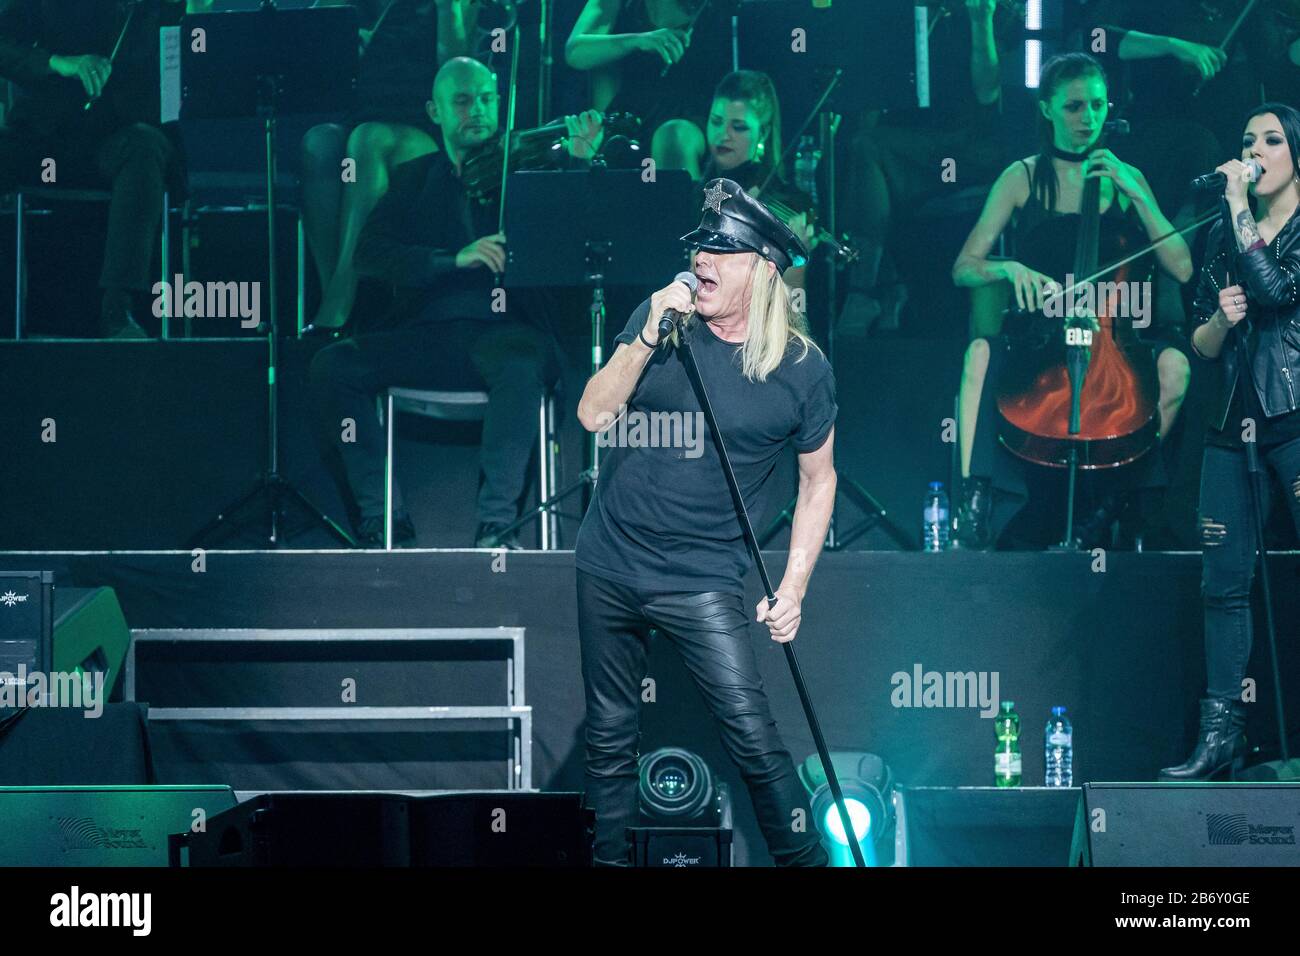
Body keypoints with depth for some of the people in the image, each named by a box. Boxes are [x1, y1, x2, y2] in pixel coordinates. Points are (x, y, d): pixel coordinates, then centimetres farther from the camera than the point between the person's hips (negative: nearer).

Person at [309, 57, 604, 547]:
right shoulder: (414, 180, 16)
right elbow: (370, 254, -1)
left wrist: (582, 164, -16)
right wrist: (455, 259, -16)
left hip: (505, 328, -2)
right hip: (427, 335, 2)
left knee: (521, 364, -38)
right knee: (333, 364, -21)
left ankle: (496, 521, -30)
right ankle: (381, 512, -11)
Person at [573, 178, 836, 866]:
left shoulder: (803, 369, -6)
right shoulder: (661, 317, -1)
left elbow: (818, 480, 4)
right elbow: (593, 415, -5)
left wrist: (792, 589, -3)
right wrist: (646, 340, -19)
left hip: (702, 580, -3)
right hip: (609, 566, 3)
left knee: (755, 740, -12)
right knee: (609, 737, 11)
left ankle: (806, 861, 1)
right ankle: (606, 860, 23)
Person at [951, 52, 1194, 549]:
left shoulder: (1126, 179, 10)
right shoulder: (1023, 178, 6)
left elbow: (1182, 267, -1)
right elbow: (965, 267, 0)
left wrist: (1136, 195, -9)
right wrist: (1010, 269, -22)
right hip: (1038, 338, -1)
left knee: (1173, 364, -29)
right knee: (982, 353, -33)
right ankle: (976, 496, -31)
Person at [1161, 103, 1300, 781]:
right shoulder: (1223, 238, 16)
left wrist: (1240, 206, -9)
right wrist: (1221, 320, -5)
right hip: (1235, 425, 6)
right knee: (1223, 581, 2)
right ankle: (1220, 735, 5)